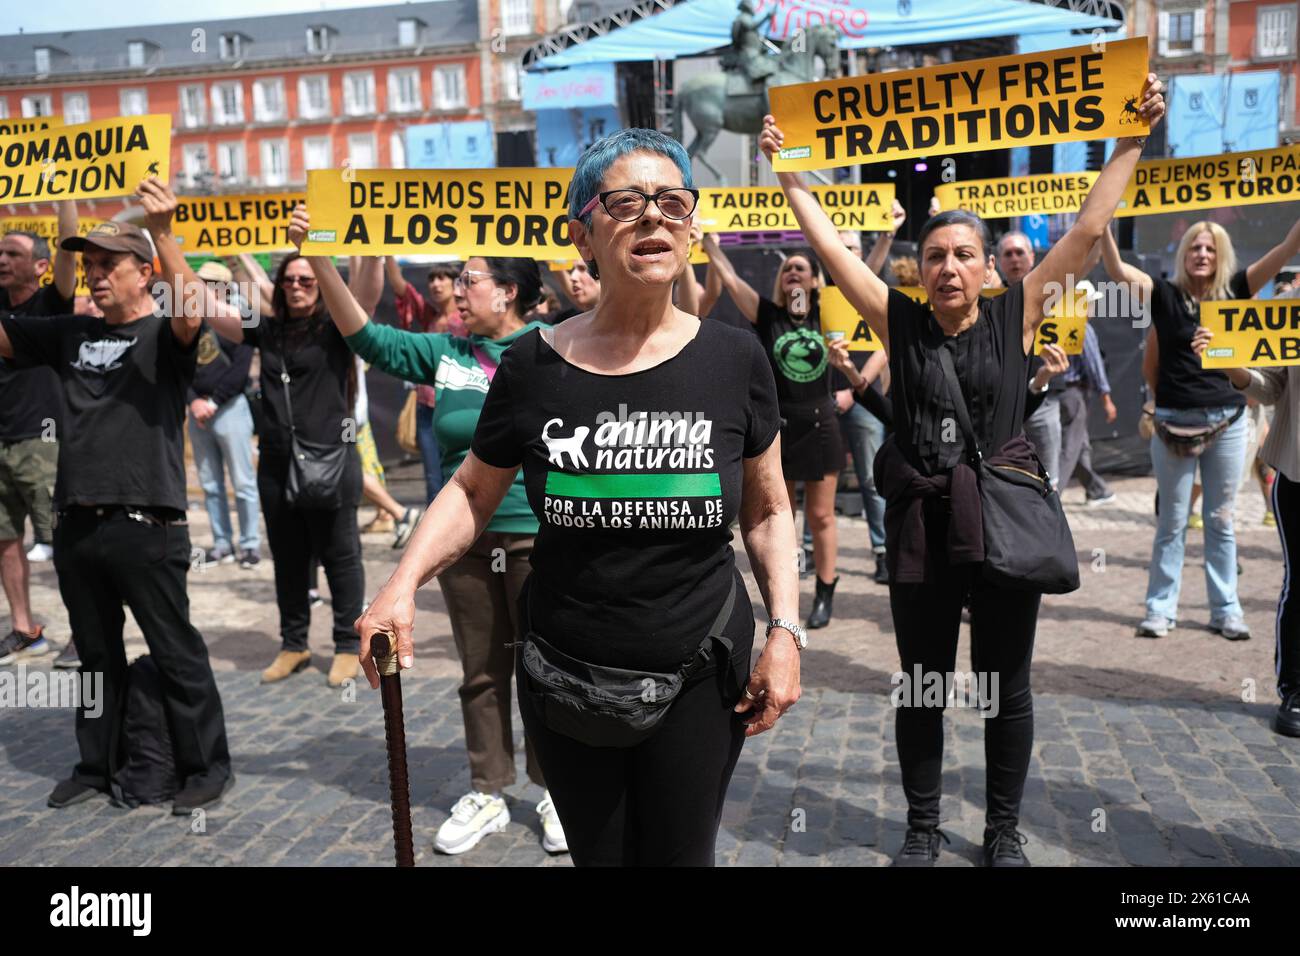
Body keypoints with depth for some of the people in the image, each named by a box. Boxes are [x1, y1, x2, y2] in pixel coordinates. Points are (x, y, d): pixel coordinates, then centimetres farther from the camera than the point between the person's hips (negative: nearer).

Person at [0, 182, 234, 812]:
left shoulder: (163, 335, -3)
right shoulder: (71, 334, 14)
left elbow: (191, 315, -25)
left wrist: (163, 233, -31)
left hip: (146, 526, -6)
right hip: (76, 525, 6)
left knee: (176, 653, 3)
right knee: (96, 654, 18)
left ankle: (208, 766, 15)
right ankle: (96, 764, 32)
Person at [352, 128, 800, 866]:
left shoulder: (734, 359, -6)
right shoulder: (535, 365, -6)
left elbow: (768, 510, 3)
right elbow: (473, 491, 5)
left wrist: (785, 630, -6)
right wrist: (405, 585, -9)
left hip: (700, 675, 0)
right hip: (565, 675, 1)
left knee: (680, 854, 14)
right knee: (597, 853, 17)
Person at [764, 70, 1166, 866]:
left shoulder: (1017, 317, 1)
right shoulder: (900, 322, 2)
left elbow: (1089, 229, 1)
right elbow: (829, 245, 2)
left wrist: (1134, 140, 2)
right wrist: (786, 168, 3)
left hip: (1005, 521, 0)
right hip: (921, 525, 0)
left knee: (1005, 687, 11)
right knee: (922, 686, 11)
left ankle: (1005, 830, 30)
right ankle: (923, 828, 29)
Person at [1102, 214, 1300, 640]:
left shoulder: (1234, 291, 5)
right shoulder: (1166, 296, 0)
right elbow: (1118, 270, -14)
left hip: (1227, 423, 2)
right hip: (1174, 423, -2)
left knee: (1220, 520, 10)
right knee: (1172, 521, 6)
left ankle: (1226, 611, 17)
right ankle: (1160, 609, 13)